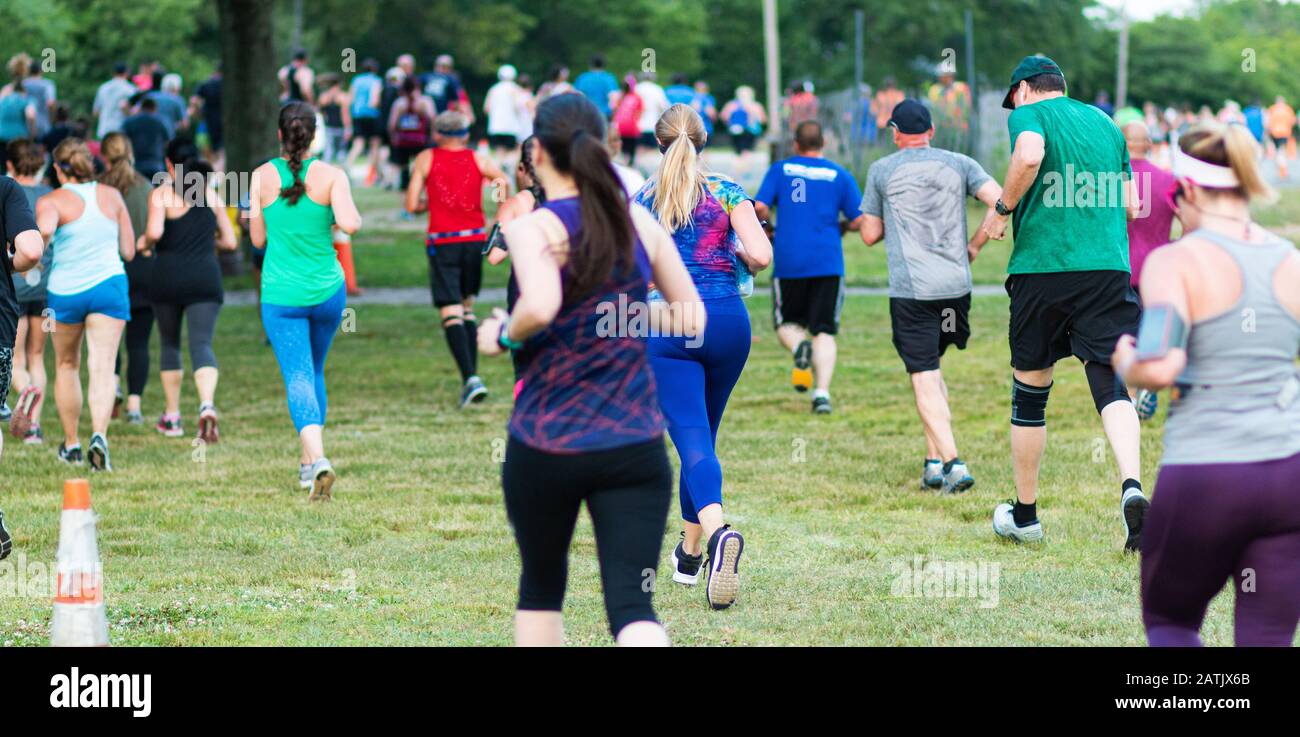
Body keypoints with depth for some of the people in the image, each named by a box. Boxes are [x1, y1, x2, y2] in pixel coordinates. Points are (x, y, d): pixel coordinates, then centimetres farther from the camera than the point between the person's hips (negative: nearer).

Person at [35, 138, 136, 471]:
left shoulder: (52, 201, -4)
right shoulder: (112, 196, 8)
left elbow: (44, 230, -27)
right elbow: (129, 251, 11)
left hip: (65, 291, -1)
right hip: (109, 286, 1)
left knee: (67, 365, 18)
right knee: (102, 367, -6)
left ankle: (71, 444, 27)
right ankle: (99, 435, -29)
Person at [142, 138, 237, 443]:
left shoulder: (162, 194, -2)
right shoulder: (211, 194, 10)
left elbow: (154, 231, -19)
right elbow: (229, 241, 11)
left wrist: (146, 245, 2)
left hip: (168, 277, -1)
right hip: (206, 277, 1)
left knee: (170, 344, 17)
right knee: (202, 343, -6)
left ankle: (172, 416, 24)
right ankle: (207, 404, -32)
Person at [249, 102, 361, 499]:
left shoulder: (262, 177, -3)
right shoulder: (330, 176, -7)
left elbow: (258, 239, 3)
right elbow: (349, 223, -21)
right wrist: (345, 220, 1)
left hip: (281, 295, -1)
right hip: (327, 291, 1)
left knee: (298, 377, -6)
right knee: (315, 371, 22)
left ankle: (317, 457, -29)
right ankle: (308, 461, 27)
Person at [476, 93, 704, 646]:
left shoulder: (531, 227, -9)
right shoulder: (640, 222, 6)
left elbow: (539, 308, -28)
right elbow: (692, 317, 13)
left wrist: (504, 335, -8)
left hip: (544, 447, -2)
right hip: (635, 449, 2)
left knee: (540, 588, 21)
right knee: (632, 604, -5)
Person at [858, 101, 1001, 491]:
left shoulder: (881, 171, 4)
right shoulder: (959, 165, 8)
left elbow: (870, 234, 10)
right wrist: (975, 245, 8)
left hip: (910, 289, -3)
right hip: (956, 284, 4)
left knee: (925, 378, -4)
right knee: (931, 368, 21)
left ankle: (953, 462, -18)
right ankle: (934, 459, 16)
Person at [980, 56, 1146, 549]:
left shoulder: (1029, 114, 4)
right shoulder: (1104, 122, 20)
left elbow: (1029, 155, -20)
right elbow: (1130, 206, 21)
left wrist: (1002, 210, -7)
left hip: (1042, 265, -3)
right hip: (1109, 267, 3)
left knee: (1030, 389, 10)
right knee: (1110, 382, -3)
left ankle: (1024, 514, 20)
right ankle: (1132, 487, -30)